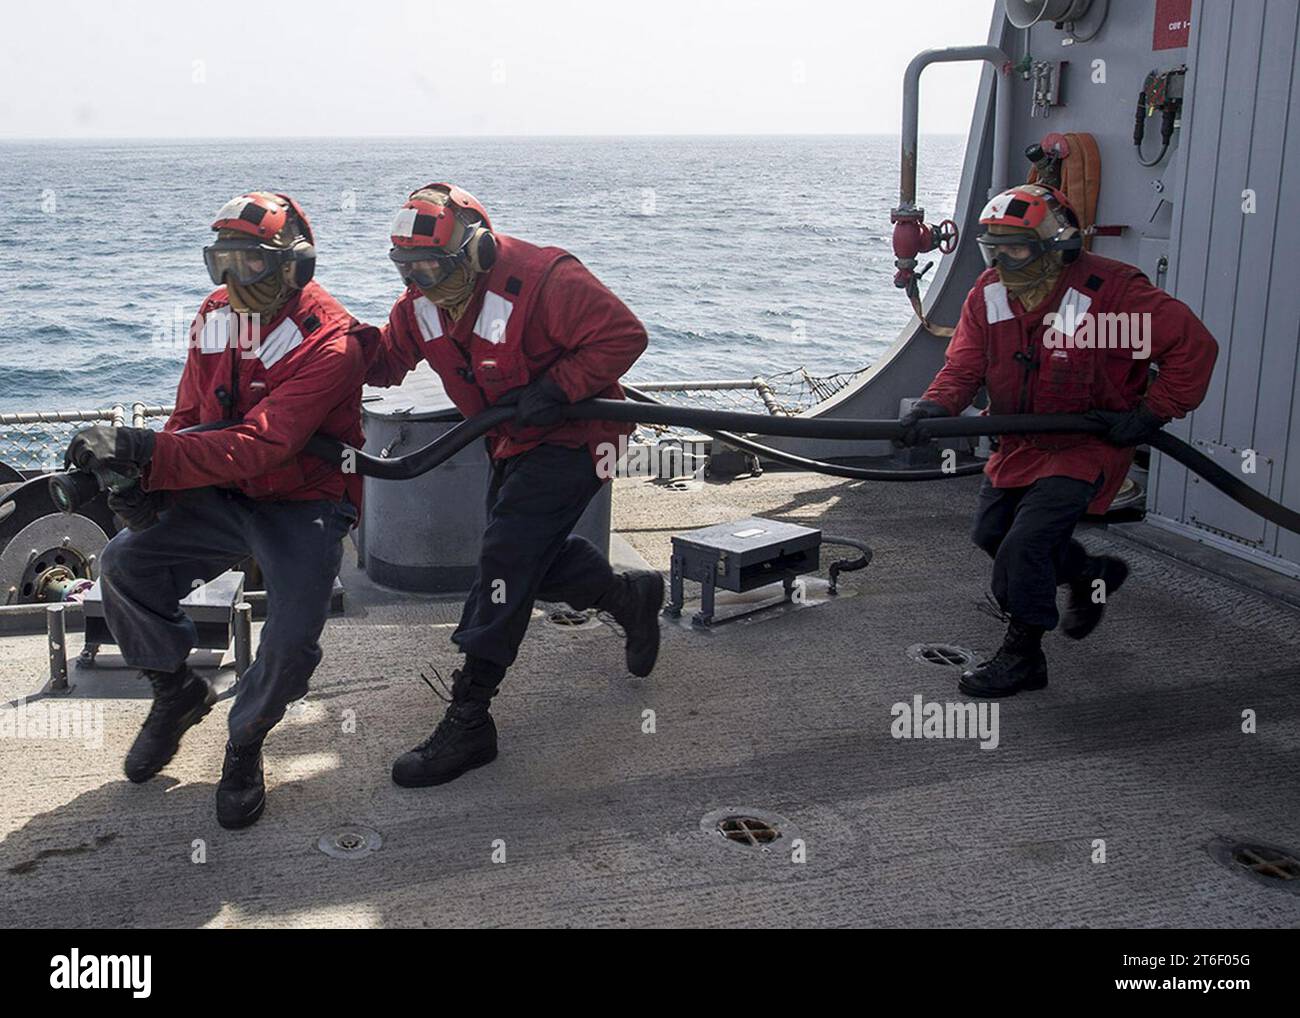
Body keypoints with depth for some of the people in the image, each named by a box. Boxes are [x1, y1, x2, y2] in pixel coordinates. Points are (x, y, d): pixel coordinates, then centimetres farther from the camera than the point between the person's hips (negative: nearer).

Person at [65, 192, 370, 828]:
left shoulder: (329, 343, -24)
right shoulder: (216, 314, 0)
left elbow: (259, 445, -35)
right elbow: (190, 417, 6)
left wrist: (142, 450, -44)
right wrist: (151, 487, -15)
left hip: (303, 503, -6)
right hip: (224, 495, 6)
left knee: (292, 643, -24)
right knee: (124, 564, -12)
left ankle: (244, 743, 10)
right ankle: (177, 691, 14)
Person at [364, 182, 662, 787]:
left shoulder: (542, 280, -29)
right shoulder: (422, 302, -6)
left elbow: (623, 335, -26)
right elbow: (388, 358, 4)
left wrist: (554, 390, -32)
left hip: (571, 437, -8)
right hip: (511, 443, 9)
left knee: (505, 561, -15)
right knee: (530, 560, 16)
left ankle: (467, 722, -11)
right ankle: (632, 598, 42)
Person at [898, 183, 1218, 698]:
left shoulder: (1110, 291, -25)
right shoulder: (988, 294, -7)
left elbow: (1194, 345, -20)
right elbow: (964, 364, -11)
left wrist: (1151, 415, -20)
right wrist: (934, 407, -32)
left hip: (1089, 443, -7)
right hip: (1021, 440, 7)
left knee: (1025, 543, -17)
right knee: (991, 532, 15)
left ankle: (1022, 655, 3)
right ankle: (1092, 574, 38)